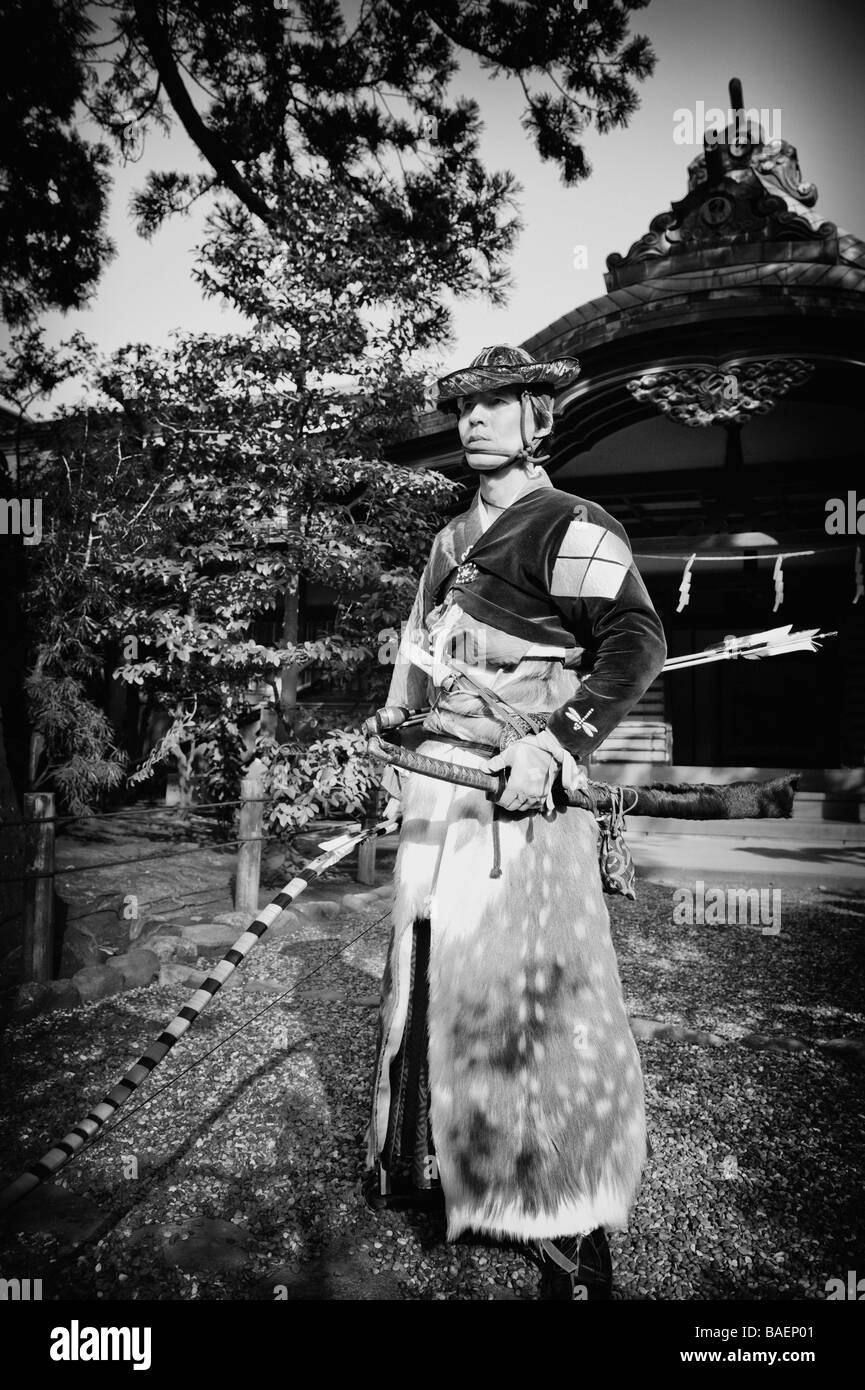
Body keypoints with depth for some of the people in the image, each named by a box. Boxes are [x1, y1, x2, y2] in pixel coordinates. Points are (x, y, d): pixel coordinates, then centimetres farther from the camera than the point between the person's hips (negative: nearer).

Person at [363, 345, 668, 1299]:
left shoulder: (571, 529, -6)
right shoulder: (451, 540, 18)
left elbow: (636, 642, -17)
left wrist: (555, 746, -25)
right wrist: (396, 757, 18)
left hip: (517, 790, -8)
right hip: (436, 789, 8)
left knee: (526, 989, -5)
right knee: (427, 973, 16)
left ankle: (573, 1230, 12)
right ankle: (429, 1164, 36)